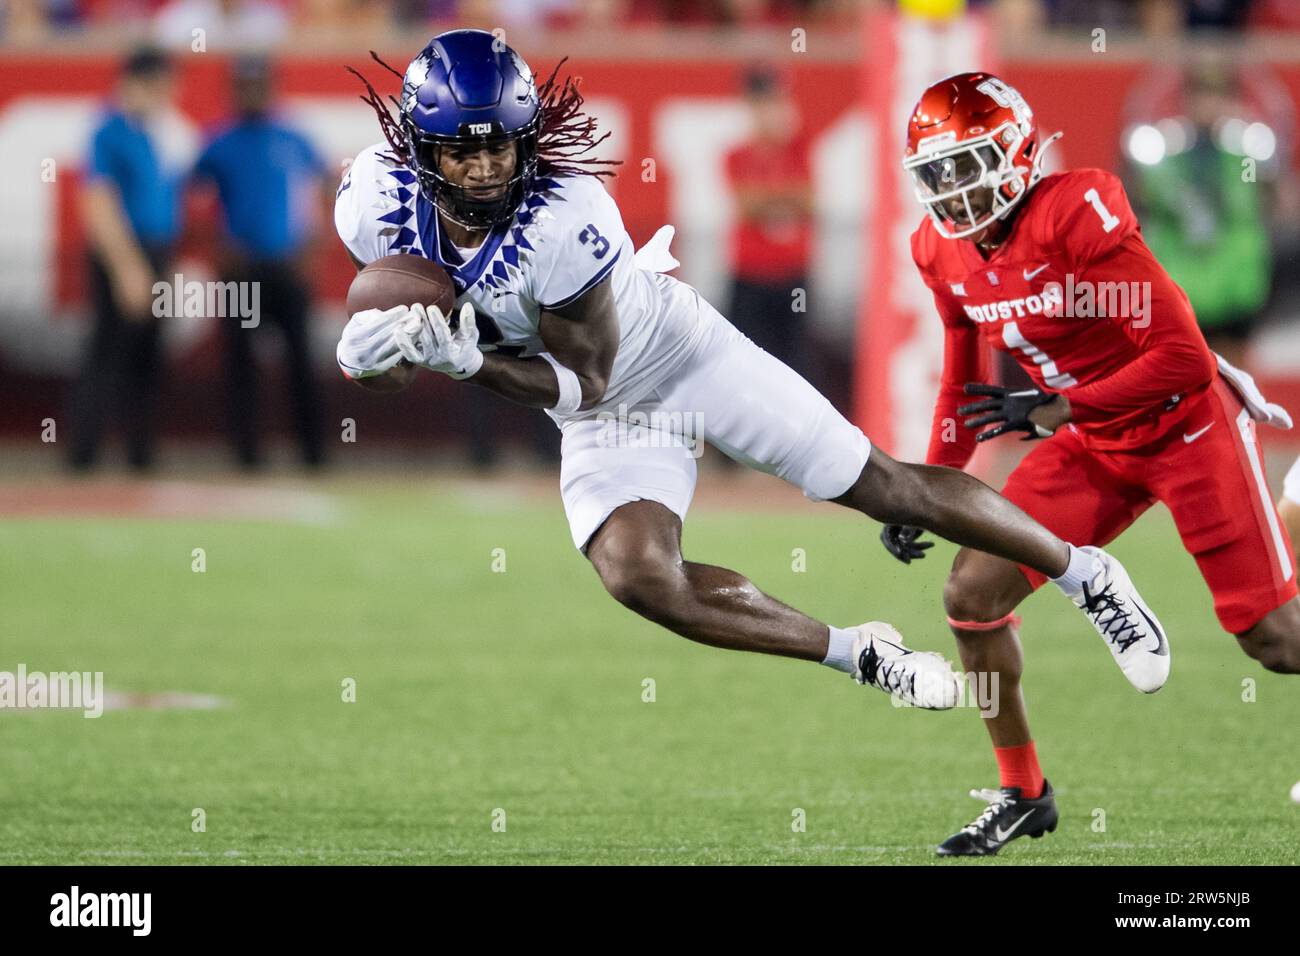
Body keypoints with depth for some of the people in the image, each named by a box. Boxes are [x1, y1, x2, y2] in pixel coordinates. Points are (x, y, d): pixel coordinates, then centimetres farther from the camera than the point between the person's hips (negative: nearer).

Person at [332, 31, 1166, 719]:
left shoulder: (564, 218, -35)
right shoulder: (379, 202, -20)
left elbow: (583, 379, -26)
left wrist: (472, 362, -40)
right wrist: (372, 348, -19)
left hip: (677, 352, -4)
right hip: (603, 420, 4)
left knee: (882, 486, 0)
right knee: (637, 576, -20)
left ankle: (1084, 572, 21)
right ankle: (861, 655, 0)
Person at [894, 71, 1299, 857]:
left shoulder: (1078, 213, -27)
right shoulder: (946, 254, -4)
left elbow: (1186, 359, -28)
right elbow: (965, 389, 12)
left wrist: (1053, 409, -27)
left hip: (1187, 426, -7)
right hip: (1095, 446, 7)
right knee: (973, 593, -4)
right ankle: (1023, 793, 11)